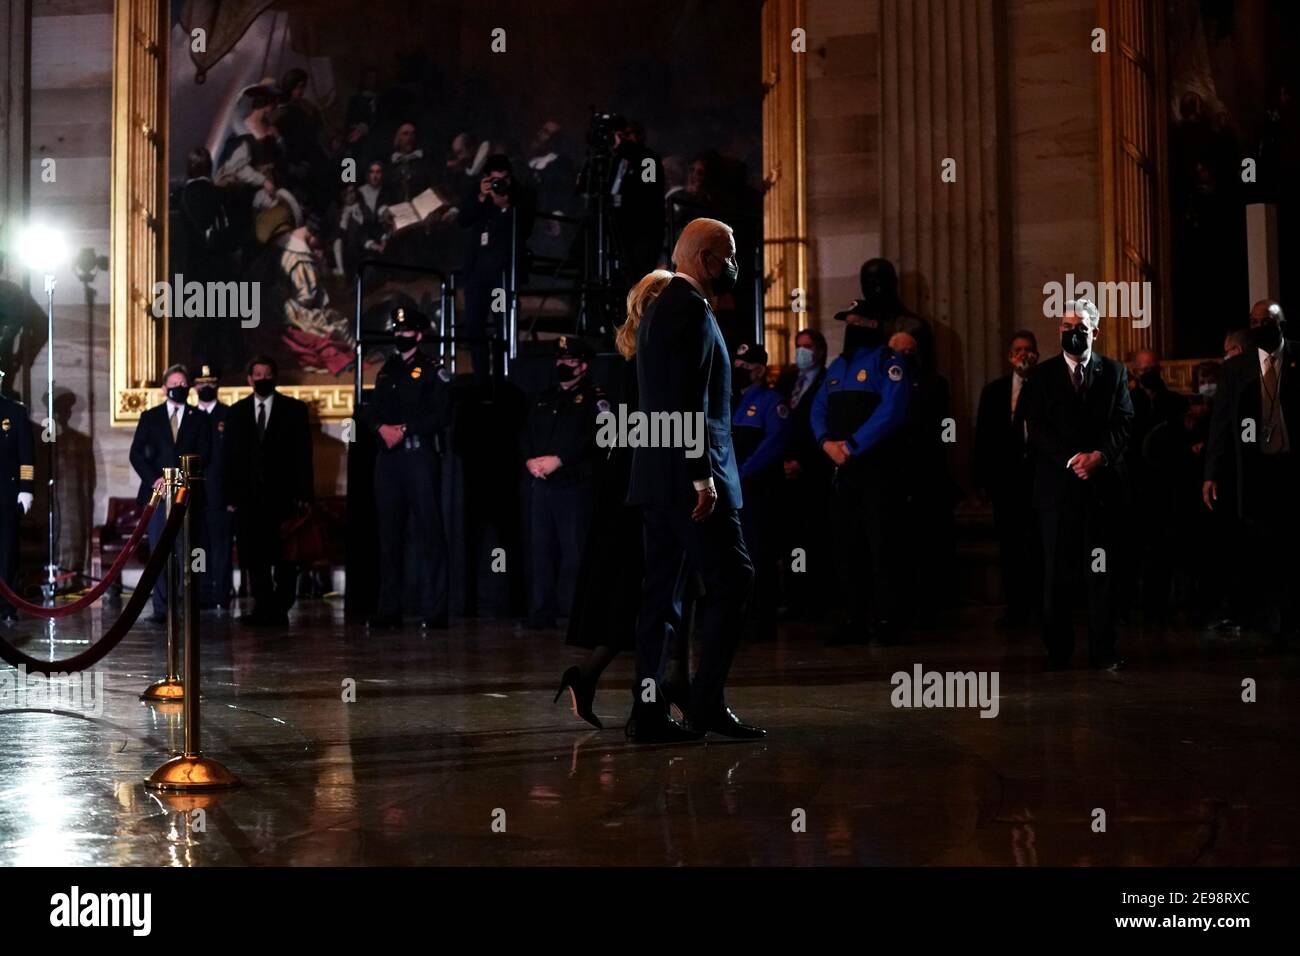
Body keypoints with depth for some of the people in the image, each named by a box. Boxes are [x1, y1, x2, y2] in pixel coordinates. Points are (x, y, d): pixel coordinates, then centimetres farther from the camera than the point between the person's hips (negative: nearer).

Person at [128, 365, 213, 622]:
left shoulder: (199, 418, 11)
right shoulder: (149, 417, 13)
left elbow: (204, 456, 4)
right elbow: (136, 454, 6)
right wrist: (154, 479, -9)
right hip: (157, 491, 1)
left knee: (186, 552, -4)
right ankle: (161, 608, 0)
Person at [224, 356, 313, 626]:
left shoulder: (294, 409, 5)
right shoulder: (236, 412, 13)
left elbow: (303, 454, 1)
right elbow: (228, 456, 10)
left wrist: (304, 493, -6)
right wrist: (230, 495, 2)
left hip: (282, 495, -2)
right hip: (248, 497, 2)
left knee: (284, 557, -4)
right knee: (254, 557, 2)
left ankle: (280, 609, 2)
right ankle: (263, 608, 8)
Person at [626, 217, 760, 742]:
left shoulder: (659, 307, 21)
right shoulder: (690, 308, -11)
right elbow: (689, 401, -20)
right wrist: (702, 475, -22)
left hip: (658, 474, 10)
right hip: (687, 471, -10)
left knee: (661, 590, 8)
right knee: (731, 579, -6)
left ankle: (648, 712, 9)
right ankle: (706, 702, -7)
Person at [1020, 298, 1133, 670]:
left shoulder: (1114, 372, 10)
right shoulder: (1042, 375, 8)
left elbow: (1124, 423, 3)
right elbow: (1037, 429, 0)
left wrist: (1099, 455, -12)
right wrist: (1070, 459, -12)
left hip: (1102, 482, 0)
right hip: (1056, 483, 0)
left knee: (1101, 569, 1)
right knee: (1057, 569, 0)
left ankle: (1103, 650, 4)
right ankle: (1058, 650, 4)